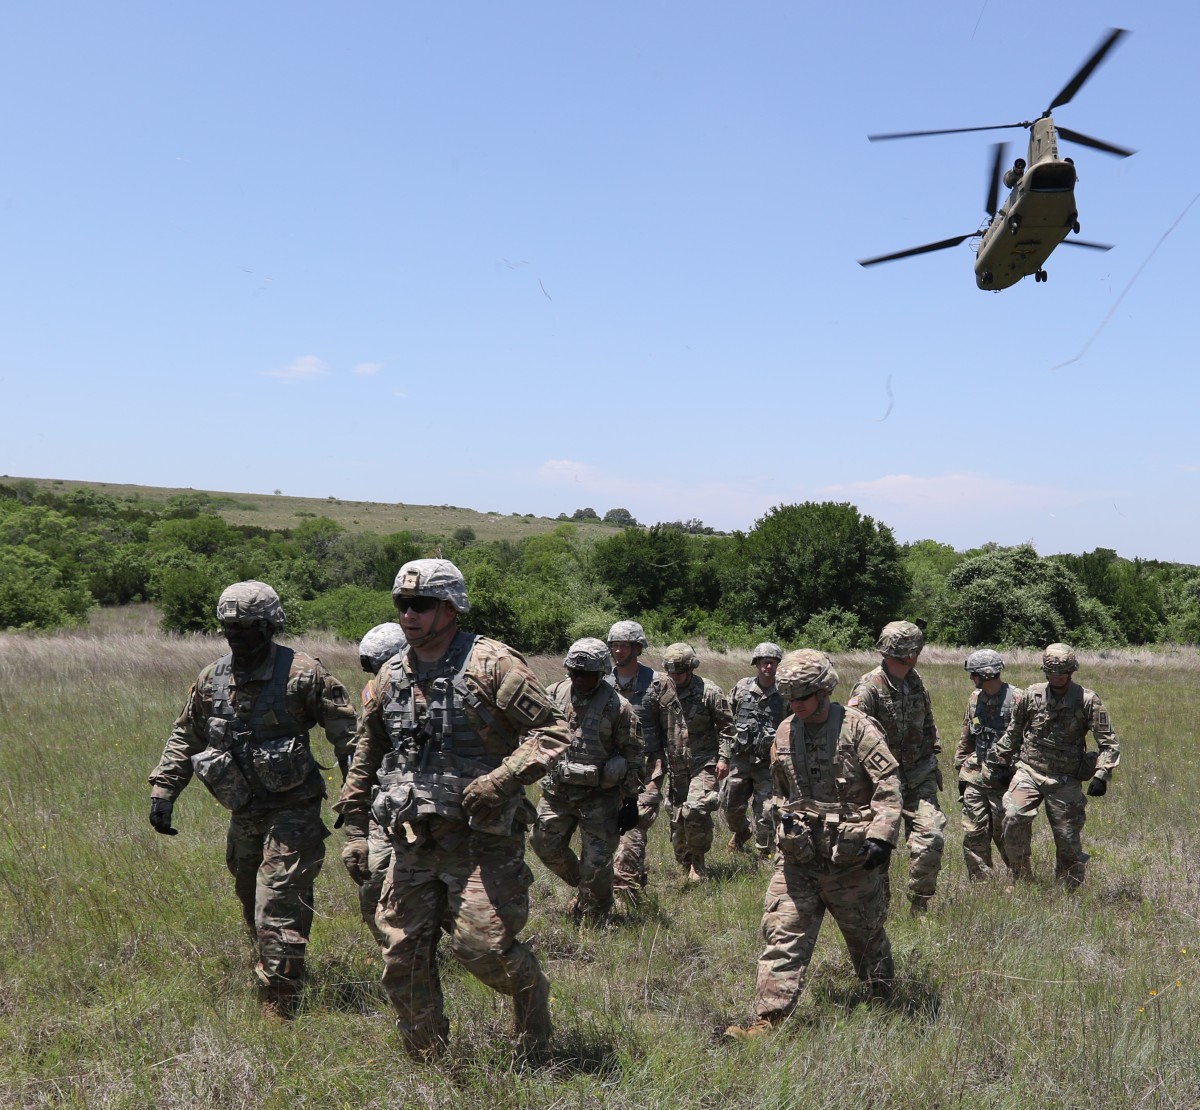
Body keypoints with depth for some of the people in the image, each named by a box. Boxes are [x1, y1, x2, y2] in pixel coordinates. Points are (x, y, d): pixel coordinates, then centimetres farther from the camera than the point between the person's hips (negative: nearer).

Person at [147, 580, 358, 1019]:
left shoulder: (303, 673, -11)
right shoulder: (213, 678, 5)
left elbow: (348, 733, -9)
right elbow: (185, 737, 15)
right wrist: (163, 791, 8)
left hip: (292, 814, -6)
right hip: (243, 816, 6)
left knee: (277, 909, -10)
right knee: (252, 906, 19)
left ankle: (279, 1007, -2)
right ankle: (269, 970, 40)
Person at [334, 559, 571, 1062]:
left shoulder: (491, 664, -9)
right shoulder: (392, 674, 10)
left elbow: (553, 731, -10)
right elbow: (366, 754, 20)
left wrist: (502, 779, -23)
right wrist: (355, 828, 16)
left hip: (482, 837, -6)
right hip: (413, 840, 6)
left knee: (483, 947, -9)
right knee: (402, 958, 6)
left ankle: (531, 990, 25)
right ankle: (425, 1063, 24)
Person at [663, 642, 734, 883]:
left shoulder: (710, 692, -7)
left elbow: (726, 727, -1)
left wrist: (724, 758, -7)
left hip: (703, 762, -5)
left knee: (695, 809, -21)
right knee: (676, 816, 7)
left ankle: (697, 861, -3)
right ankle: (685, 862, 25)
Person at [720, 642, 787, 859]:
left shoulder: (785, 694, -4)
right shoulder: (742, 687, 2)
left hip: (768, 763, -2)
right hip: (740, 759, 2)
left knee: (766, 812, -4)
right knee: (730, 805, 11)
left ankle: (764, 853, 16)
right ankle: (740, 832, 42)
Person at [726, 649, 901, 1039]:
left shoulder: (858, 728, -11)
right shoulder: (785, 733, 7)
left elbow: (889, 787, -13)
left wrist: (881, 837, -20)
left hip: (850, 859, -4)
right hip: (797, 856, 4)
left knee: (866, 934, 14)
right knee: (782, 935, -4)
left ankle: (884, 1001, 38)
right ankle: (768, 1019, -4)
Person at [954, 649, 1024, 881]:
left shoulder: (1017, 699, -10)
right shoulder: (975, 698, 11)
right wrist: (960, 769, 18)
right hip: (975, 776, 6)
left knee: (1006, 835, 0)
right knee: (973, 835, 6)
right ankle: (980, 883, 14)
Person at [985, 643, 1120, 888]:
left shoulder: (1087, 700, -4)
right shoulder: (1032, 695, 3)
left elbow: (1109, 742, -4)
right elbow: (1013, 732, 17)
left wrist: (1102, 775, -15)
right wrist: (998, 762, 17)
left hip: (1066, 780, -1)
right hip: (1028, 771, 1)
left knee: (1068, 838, 2)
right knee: (1014, 818, -20)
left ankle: (1068, 889, 23)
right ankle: (1022, 878, -3)